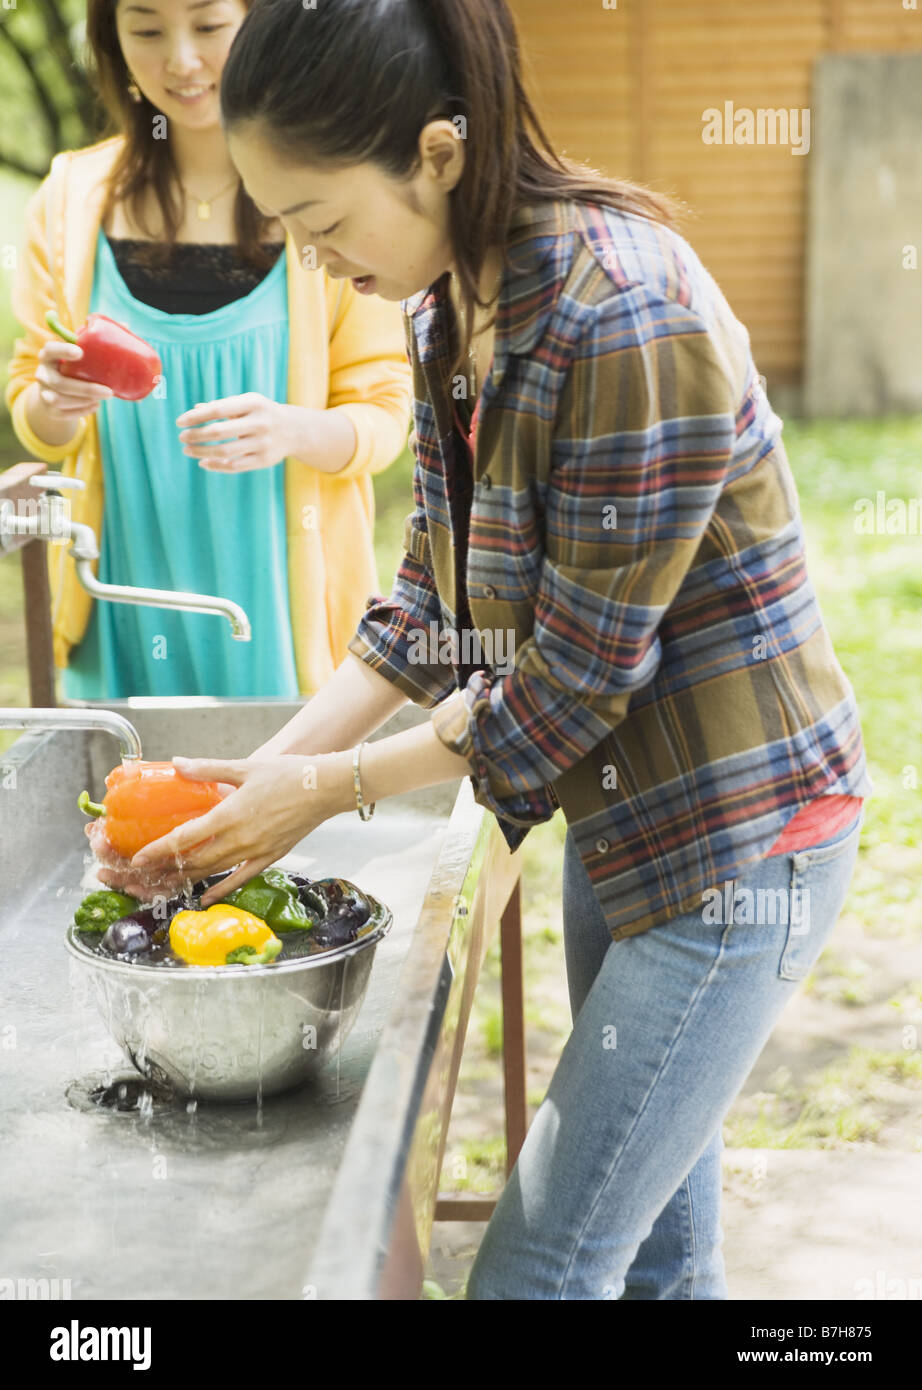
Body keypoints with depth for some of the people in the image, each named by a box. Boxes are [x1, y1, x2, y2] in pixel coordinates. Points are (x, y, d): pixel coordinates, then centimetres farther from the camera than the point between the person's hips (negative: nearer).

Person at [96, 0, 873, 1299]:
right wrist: (275, 761, -4)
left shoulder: (628, 318, -27)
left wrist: (331, 788, -14)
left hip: (734, 839, -8)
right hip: (620, 818, 9)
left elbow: (579, 675, -23)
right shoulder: (450, 305, 1)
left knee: (539, 1269, -3)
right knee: (658, 1248, 22)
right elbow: (436, 596, 6)